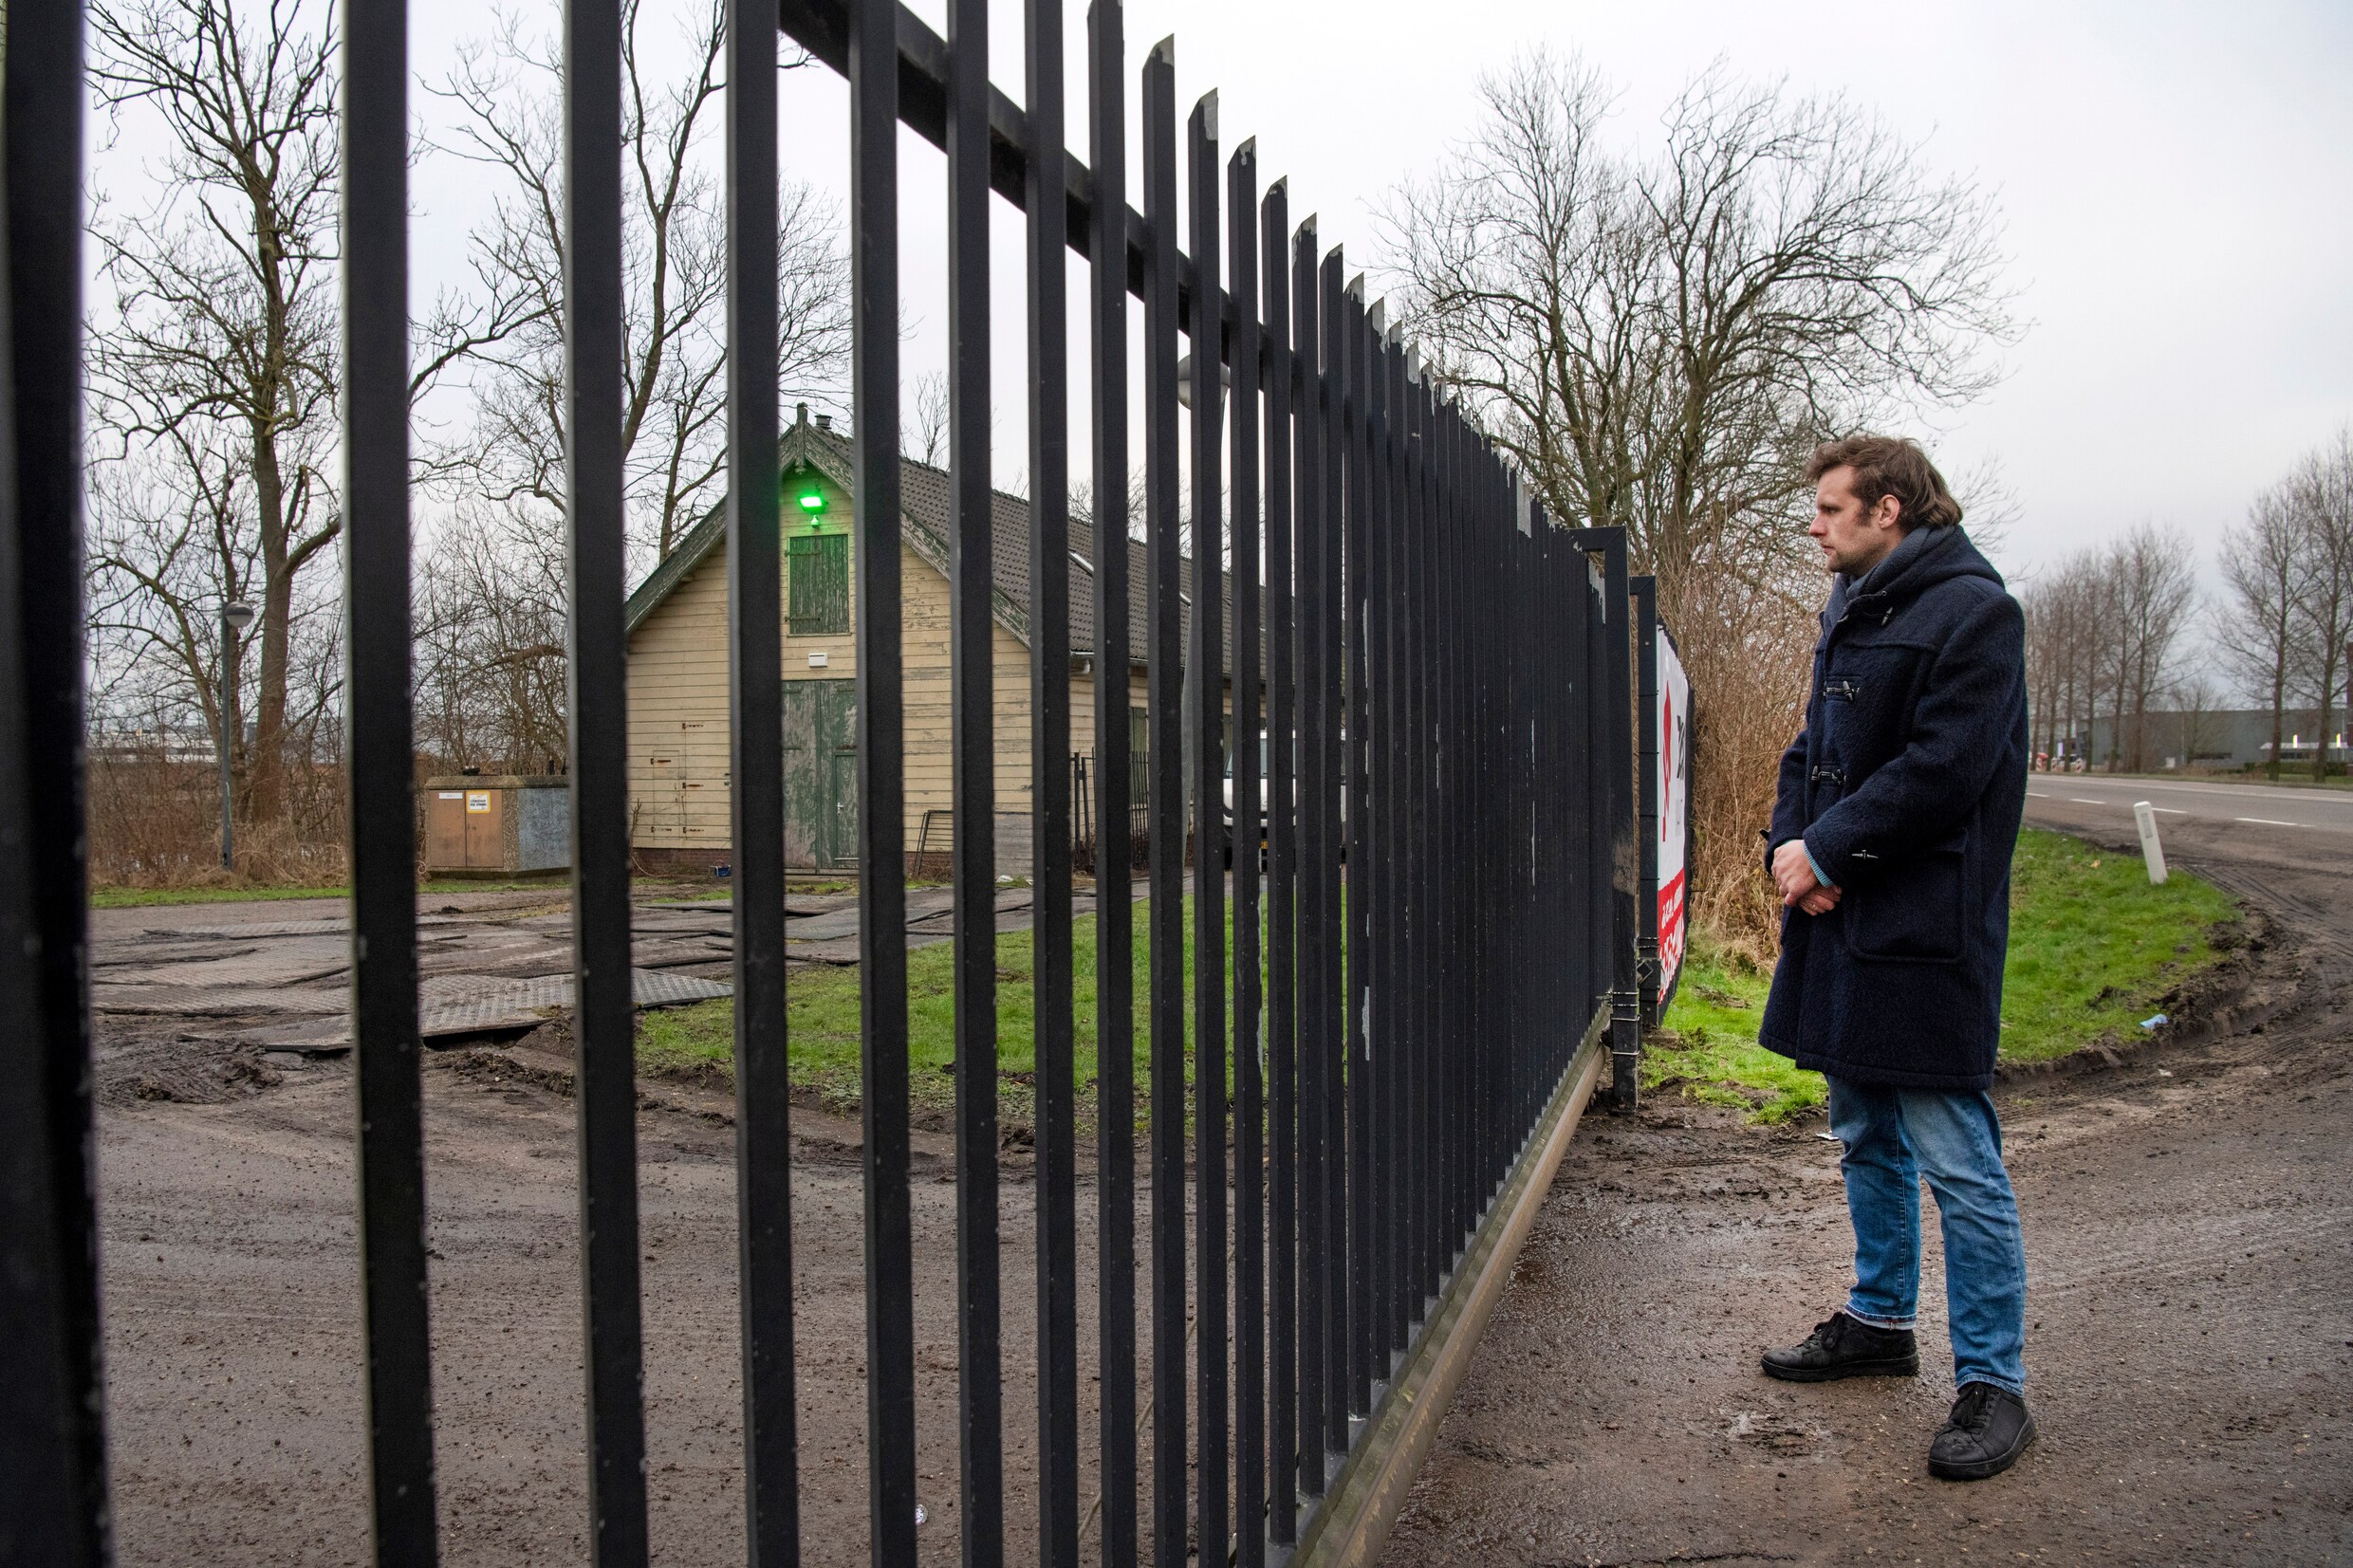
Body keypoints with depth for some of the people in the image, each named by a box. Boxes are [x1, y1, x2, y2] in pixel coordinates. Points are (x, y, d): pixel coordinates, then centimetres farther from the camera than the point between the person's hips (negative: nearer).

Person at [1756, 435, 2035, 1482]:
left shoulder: (1971, 612, -11)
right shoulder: (1849, 612, 17)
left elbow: (1942, 770, -20)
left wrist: (1827, 852, -15)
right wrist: (1790, 843, -1)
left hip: (1927, 933, -9)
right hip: (1842, 921, 9)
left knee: (1957, 1161, -4)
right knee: (1866, 1139, 19)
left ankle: (1992, 1385, 7)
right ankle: (1880, 1322, 34)